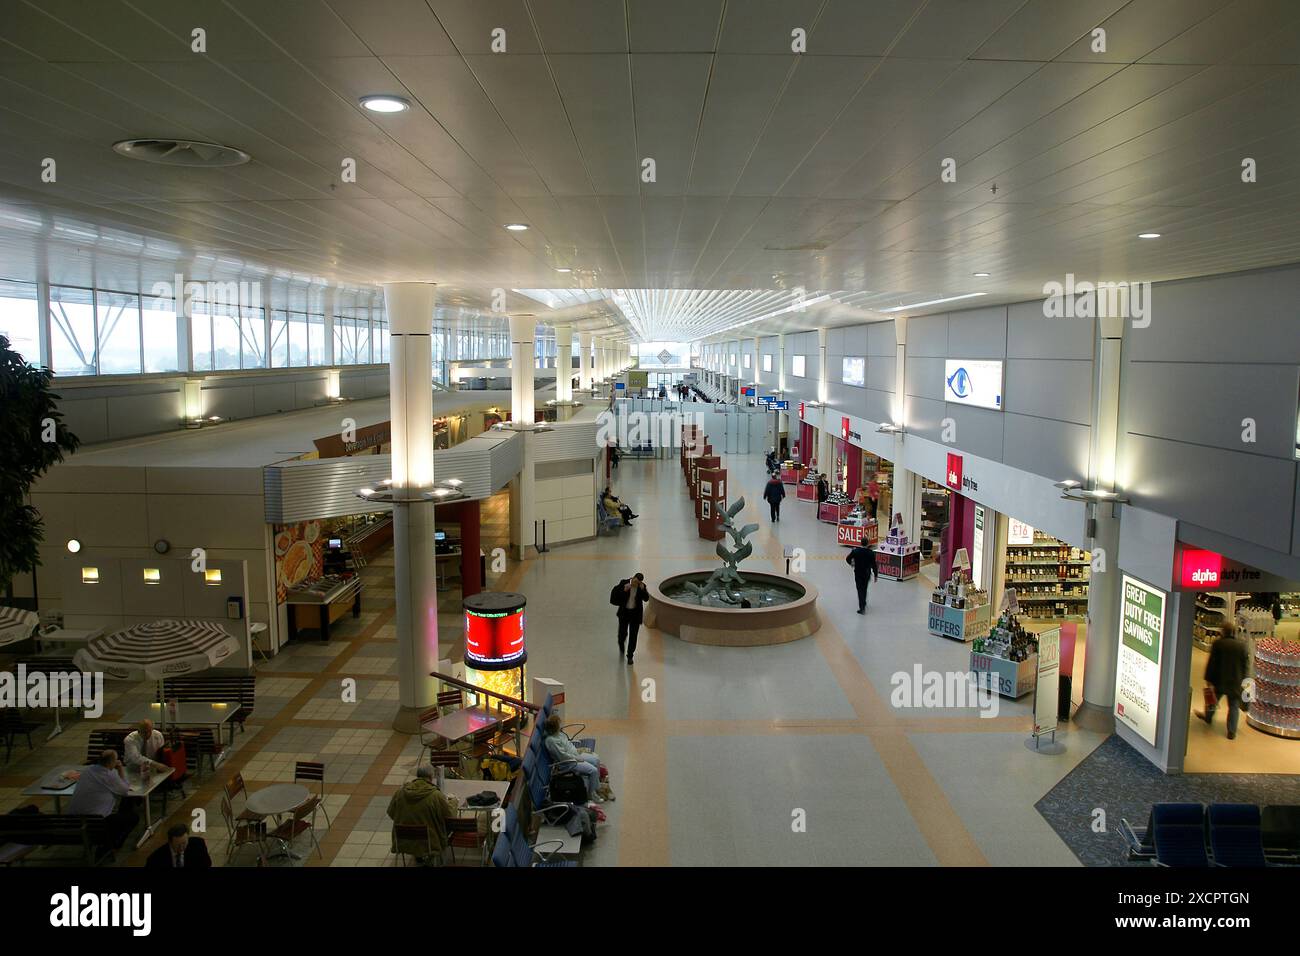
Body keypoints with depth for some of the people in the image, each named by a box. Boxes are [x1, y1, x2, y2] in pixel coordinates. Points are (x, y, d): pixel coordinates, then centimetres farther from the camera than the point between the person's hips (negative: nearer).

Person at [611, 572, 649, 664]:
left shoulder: (642, 586, -10)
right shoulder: (624, 583, -13)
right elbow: (614, 593, -9)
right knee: (623, 633, 4)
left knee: (633, 635, 0)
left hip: (636, 613, 0)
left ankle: (630, 656, 14)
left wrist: (643, 589, -31)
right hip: (624, 612, 0)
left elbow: (646, 598, -17)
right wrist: (624, 590, -25)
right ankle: (622, 646, 39)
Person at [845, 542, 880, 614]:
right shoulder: (871, 553, -11)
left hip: (858, 573, -2)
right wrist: (876, 575, 1)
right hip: (867, 574, 2)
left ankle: (862, 608, -4)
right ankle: (863, 604, 39)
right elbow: (874, 565, -8)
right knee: (864, 589, 22)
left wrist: (851, 563, 20)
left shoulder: (855, 551, -13)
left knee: (860, 590, 3)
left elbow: (848, 559, -3)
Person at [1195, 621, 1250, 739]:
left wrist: (1208, 679, -2)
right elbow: (1246, 665, -1)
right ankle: (1232, 732, 6)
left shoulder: (1218, 644, -12)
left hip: (1219, 679, 0)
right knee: (1234, 706, 7)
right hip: (1236, 682, 1)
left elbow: (1211, 663, -9)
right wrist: (1245, 681, 9)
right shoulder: (1243, 645, -6)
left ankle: (1208, 717, 43)